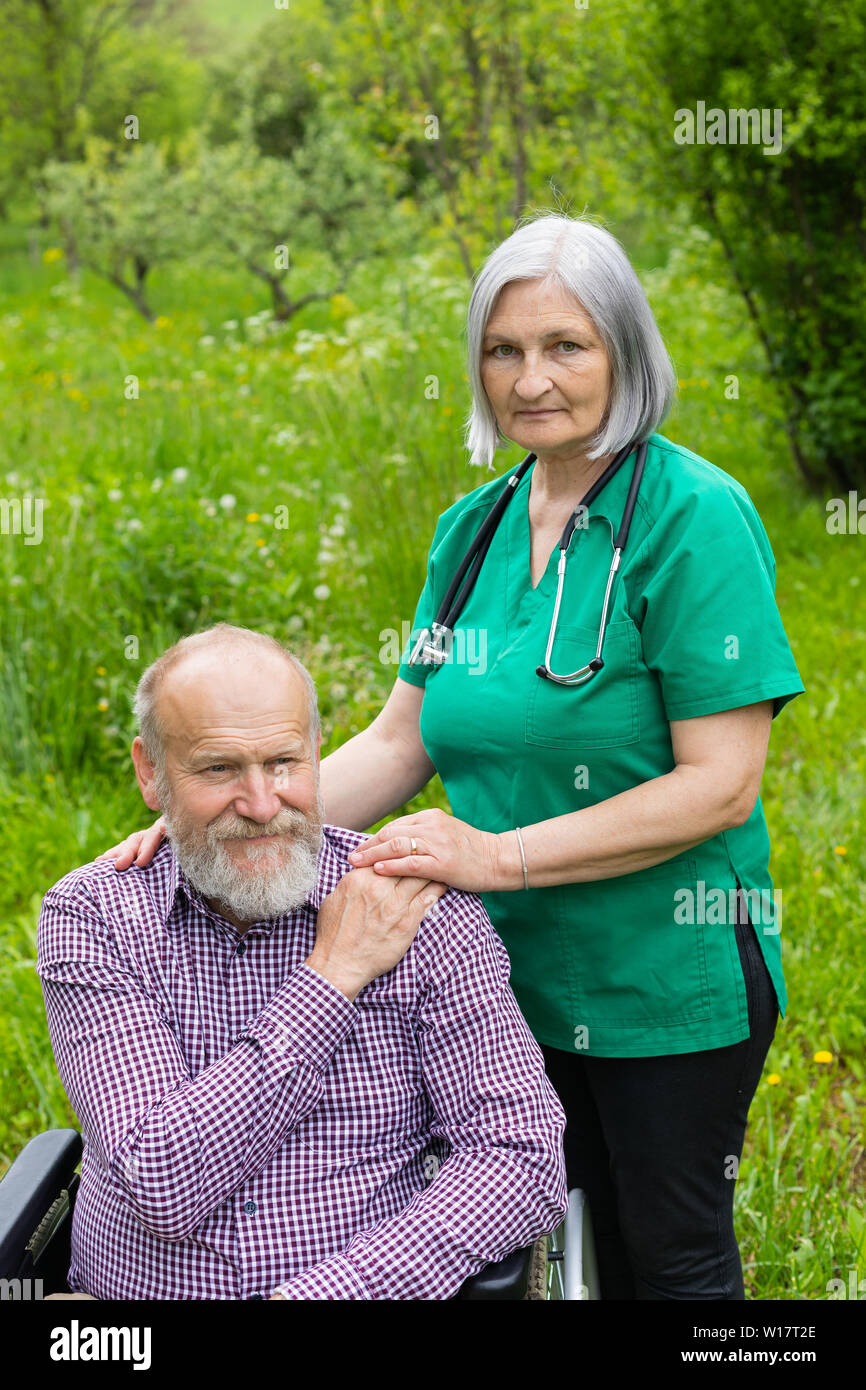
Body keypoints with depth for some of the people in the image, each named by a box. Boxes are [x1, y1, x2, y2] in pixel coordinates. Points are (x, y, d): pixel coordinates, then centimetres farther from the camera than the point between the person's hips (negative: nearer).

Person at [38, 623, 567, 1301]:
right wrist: (334, 973, -13)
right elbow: (164, 1189, -13)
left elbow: (522, 1154, -7)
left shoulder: (415, 904, -2)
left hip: (367, 1283, 1)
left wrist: (328, 1289, -19)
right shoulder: (92, 916, -3)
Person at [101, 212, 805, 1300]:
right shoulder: (475, 528, 5)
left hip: (670, 983, -6)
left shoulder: (694, 519, -16)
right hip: (518, 972, 6)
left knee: (673, 1254, 11)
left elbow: (720, 785, -20)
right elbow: (402, 741, 5)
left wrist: (498, 854, -25)